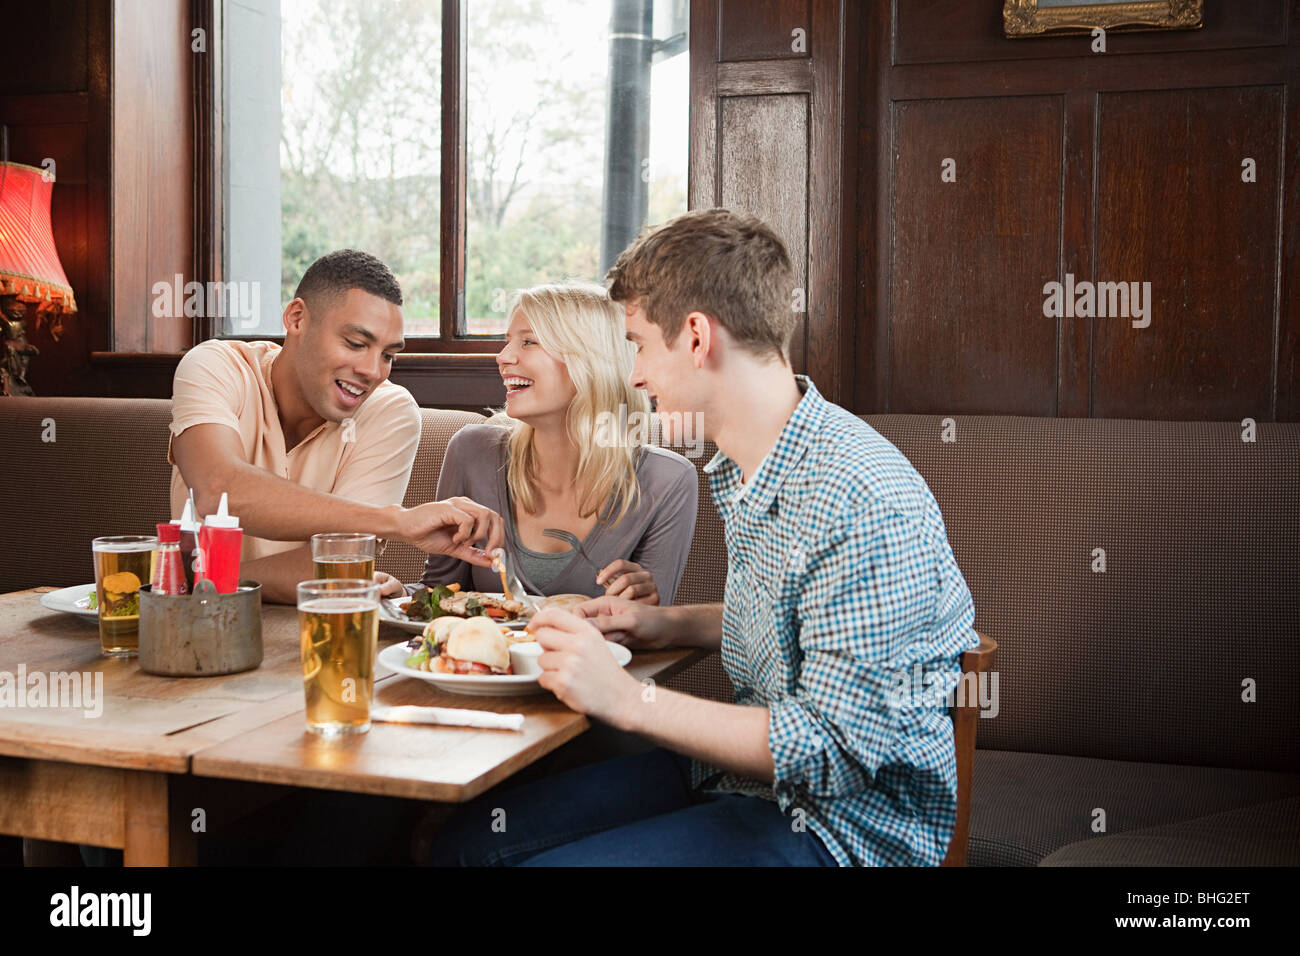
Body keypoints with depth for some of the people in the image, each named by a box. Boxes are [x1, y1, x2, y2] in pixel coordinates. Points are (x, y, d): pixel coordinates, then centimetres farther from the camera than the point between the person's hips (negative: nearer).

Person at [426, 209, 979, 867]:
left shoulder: (861, 506, -27)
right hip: (740, 772, 9)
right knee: (468, 839, 2)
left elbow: (838, 749, -27)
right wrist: (673, 626, 9)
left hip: (839, 824, -9)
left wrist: (626, 699, -27)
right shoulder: (743, 468, 6)